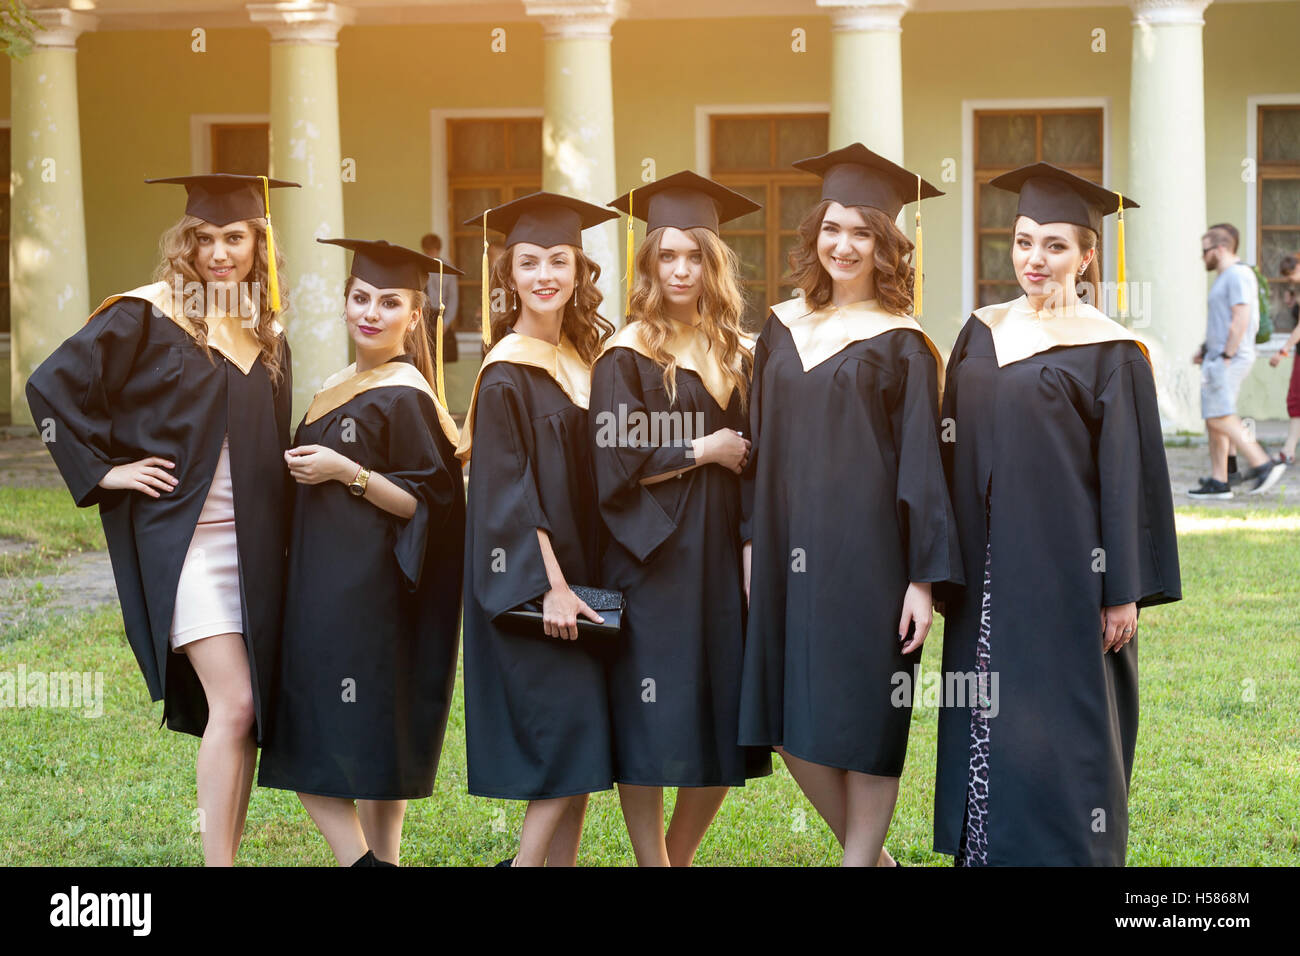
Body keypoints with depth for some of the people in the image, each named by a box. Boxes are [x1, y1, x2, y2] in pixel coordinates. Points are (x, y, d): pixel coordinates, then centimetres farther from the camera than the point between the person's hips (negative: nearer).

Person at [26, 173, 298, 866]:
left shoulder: (265, 333, 13)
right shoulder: (147, 315, -5)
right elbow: (52, 387, -6)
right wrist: (104, 470, -8)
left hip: (255, 543, 6)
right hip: (184, 540, -6)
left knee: (245, 712, 5)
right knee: (233, 705, -16)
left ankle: (225, 853, 13)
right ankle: (219, 859, -12)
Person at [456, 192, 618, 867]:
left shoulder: (580, 359, 12)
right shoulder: (507, 373, -11)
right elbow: (506, 490, -16)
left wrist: (575, 582, 11)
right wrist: (549, 585, -22)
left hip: (577, 576, 8)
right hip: (533, 579, -8)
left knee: (578, 751, 7)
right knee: (573, 733, -11)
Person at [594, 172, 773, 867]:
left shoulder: (734, 355, 12)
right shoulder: (629, 354, -4)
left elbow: (752, 460, 13)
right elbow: (615, 459, -11)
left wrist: (752, 546, 2)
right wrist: (704, 450, -8)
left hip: (720, 556, 5)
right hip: (652, 557, -5)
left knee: (724, 728, 5)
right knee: (652, 728, -3)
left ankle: (679, 855, 21)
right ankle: (653, 860, 7)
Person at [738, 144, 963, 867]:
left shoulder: (902, 344, -6)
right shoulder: (784, 328, 9)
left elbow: (921, 461, -8)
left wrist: (924, 577, -13)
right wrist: (752, 542, 10)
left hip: (866, 550, -5)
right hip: (789, 550, 5)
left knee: (863, 724, 0)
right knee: (791, 723, 8)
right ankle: (871, 856, 27)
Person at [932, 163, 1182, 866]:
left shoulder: (1108, 351, -6)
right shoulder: (982, 334, 10)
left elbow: (1128, 473, -7)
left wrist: (1125, 591, -11)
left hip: (1065, 564, -5)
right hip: (988, 568, 5)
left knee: (1061, 729, -2)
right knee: (987, 728, 8)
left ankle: (1070, 852, 9)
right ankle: (986, 852, 18)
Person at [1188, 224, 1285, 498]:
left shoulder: (1238, 275, -13)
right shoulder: (1226, 277, 19)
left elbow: (1241, 319, -21)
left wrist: (1226, 356, -21)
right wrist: (1208, 353, 20)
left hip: (1230, 359, -11)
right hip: (1220, 357, 11)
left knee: (1220, 418, -15)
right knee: (1214, 419, 7)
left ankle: (1263, 464, -12)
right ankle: (1218, 481, 8)